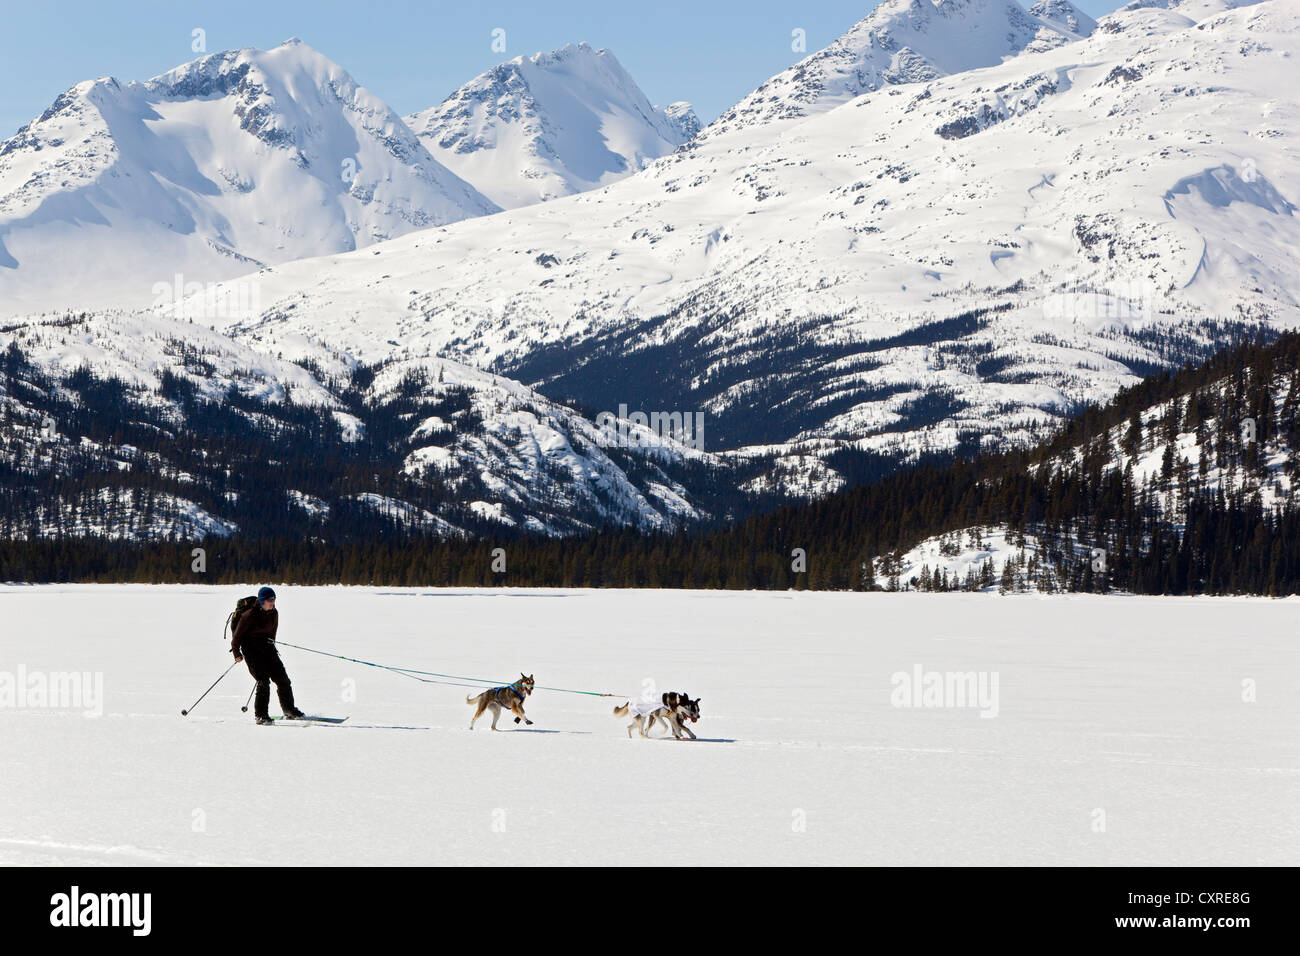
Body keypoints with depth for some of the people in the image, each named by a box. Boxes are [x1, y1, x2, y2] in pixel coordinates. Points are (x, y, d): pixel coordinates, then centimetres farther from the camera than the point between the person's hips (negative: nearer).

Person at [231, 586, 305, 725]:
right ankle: (260, 715, -10)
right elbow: (238, 633, -7)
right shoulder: (250, 615, -16)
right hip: (251, 649, -6)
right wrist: (236, 651, -3)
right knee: (263, 681, -17)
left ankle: (289, 710, 16)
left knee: (282, 678, 2)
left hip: (266, 647, 6)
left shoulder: (274, 613, 3)